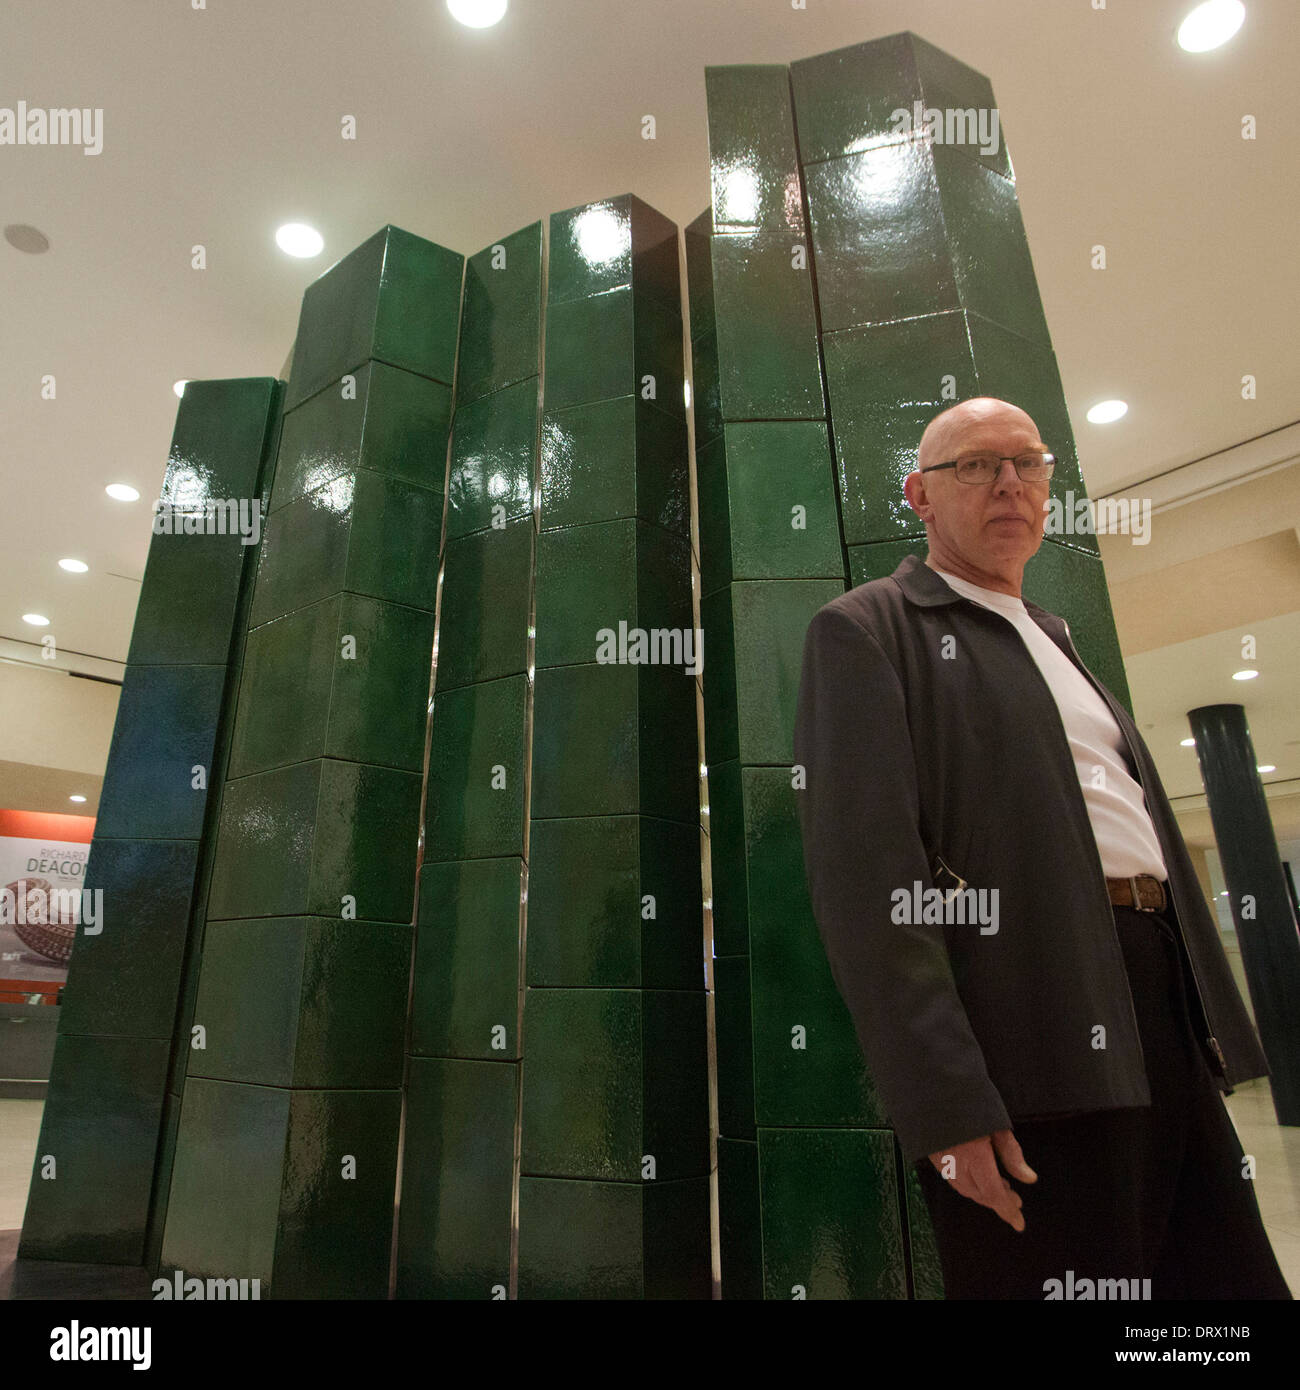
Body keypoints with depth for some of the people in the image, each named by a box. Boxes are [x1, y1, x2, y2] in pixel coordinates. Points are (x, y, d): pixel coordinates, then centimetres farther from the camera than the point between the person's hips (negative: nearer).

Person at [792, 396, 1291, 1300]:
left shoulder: (1054, 641, 22)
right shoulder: (866, 631, -4)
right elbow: (862, 871, -15)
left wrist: (1219, 1036, 17)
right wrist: (945, 1100, -20)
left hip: (1169, 1020, 8)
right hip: (1032, 1047, -8)